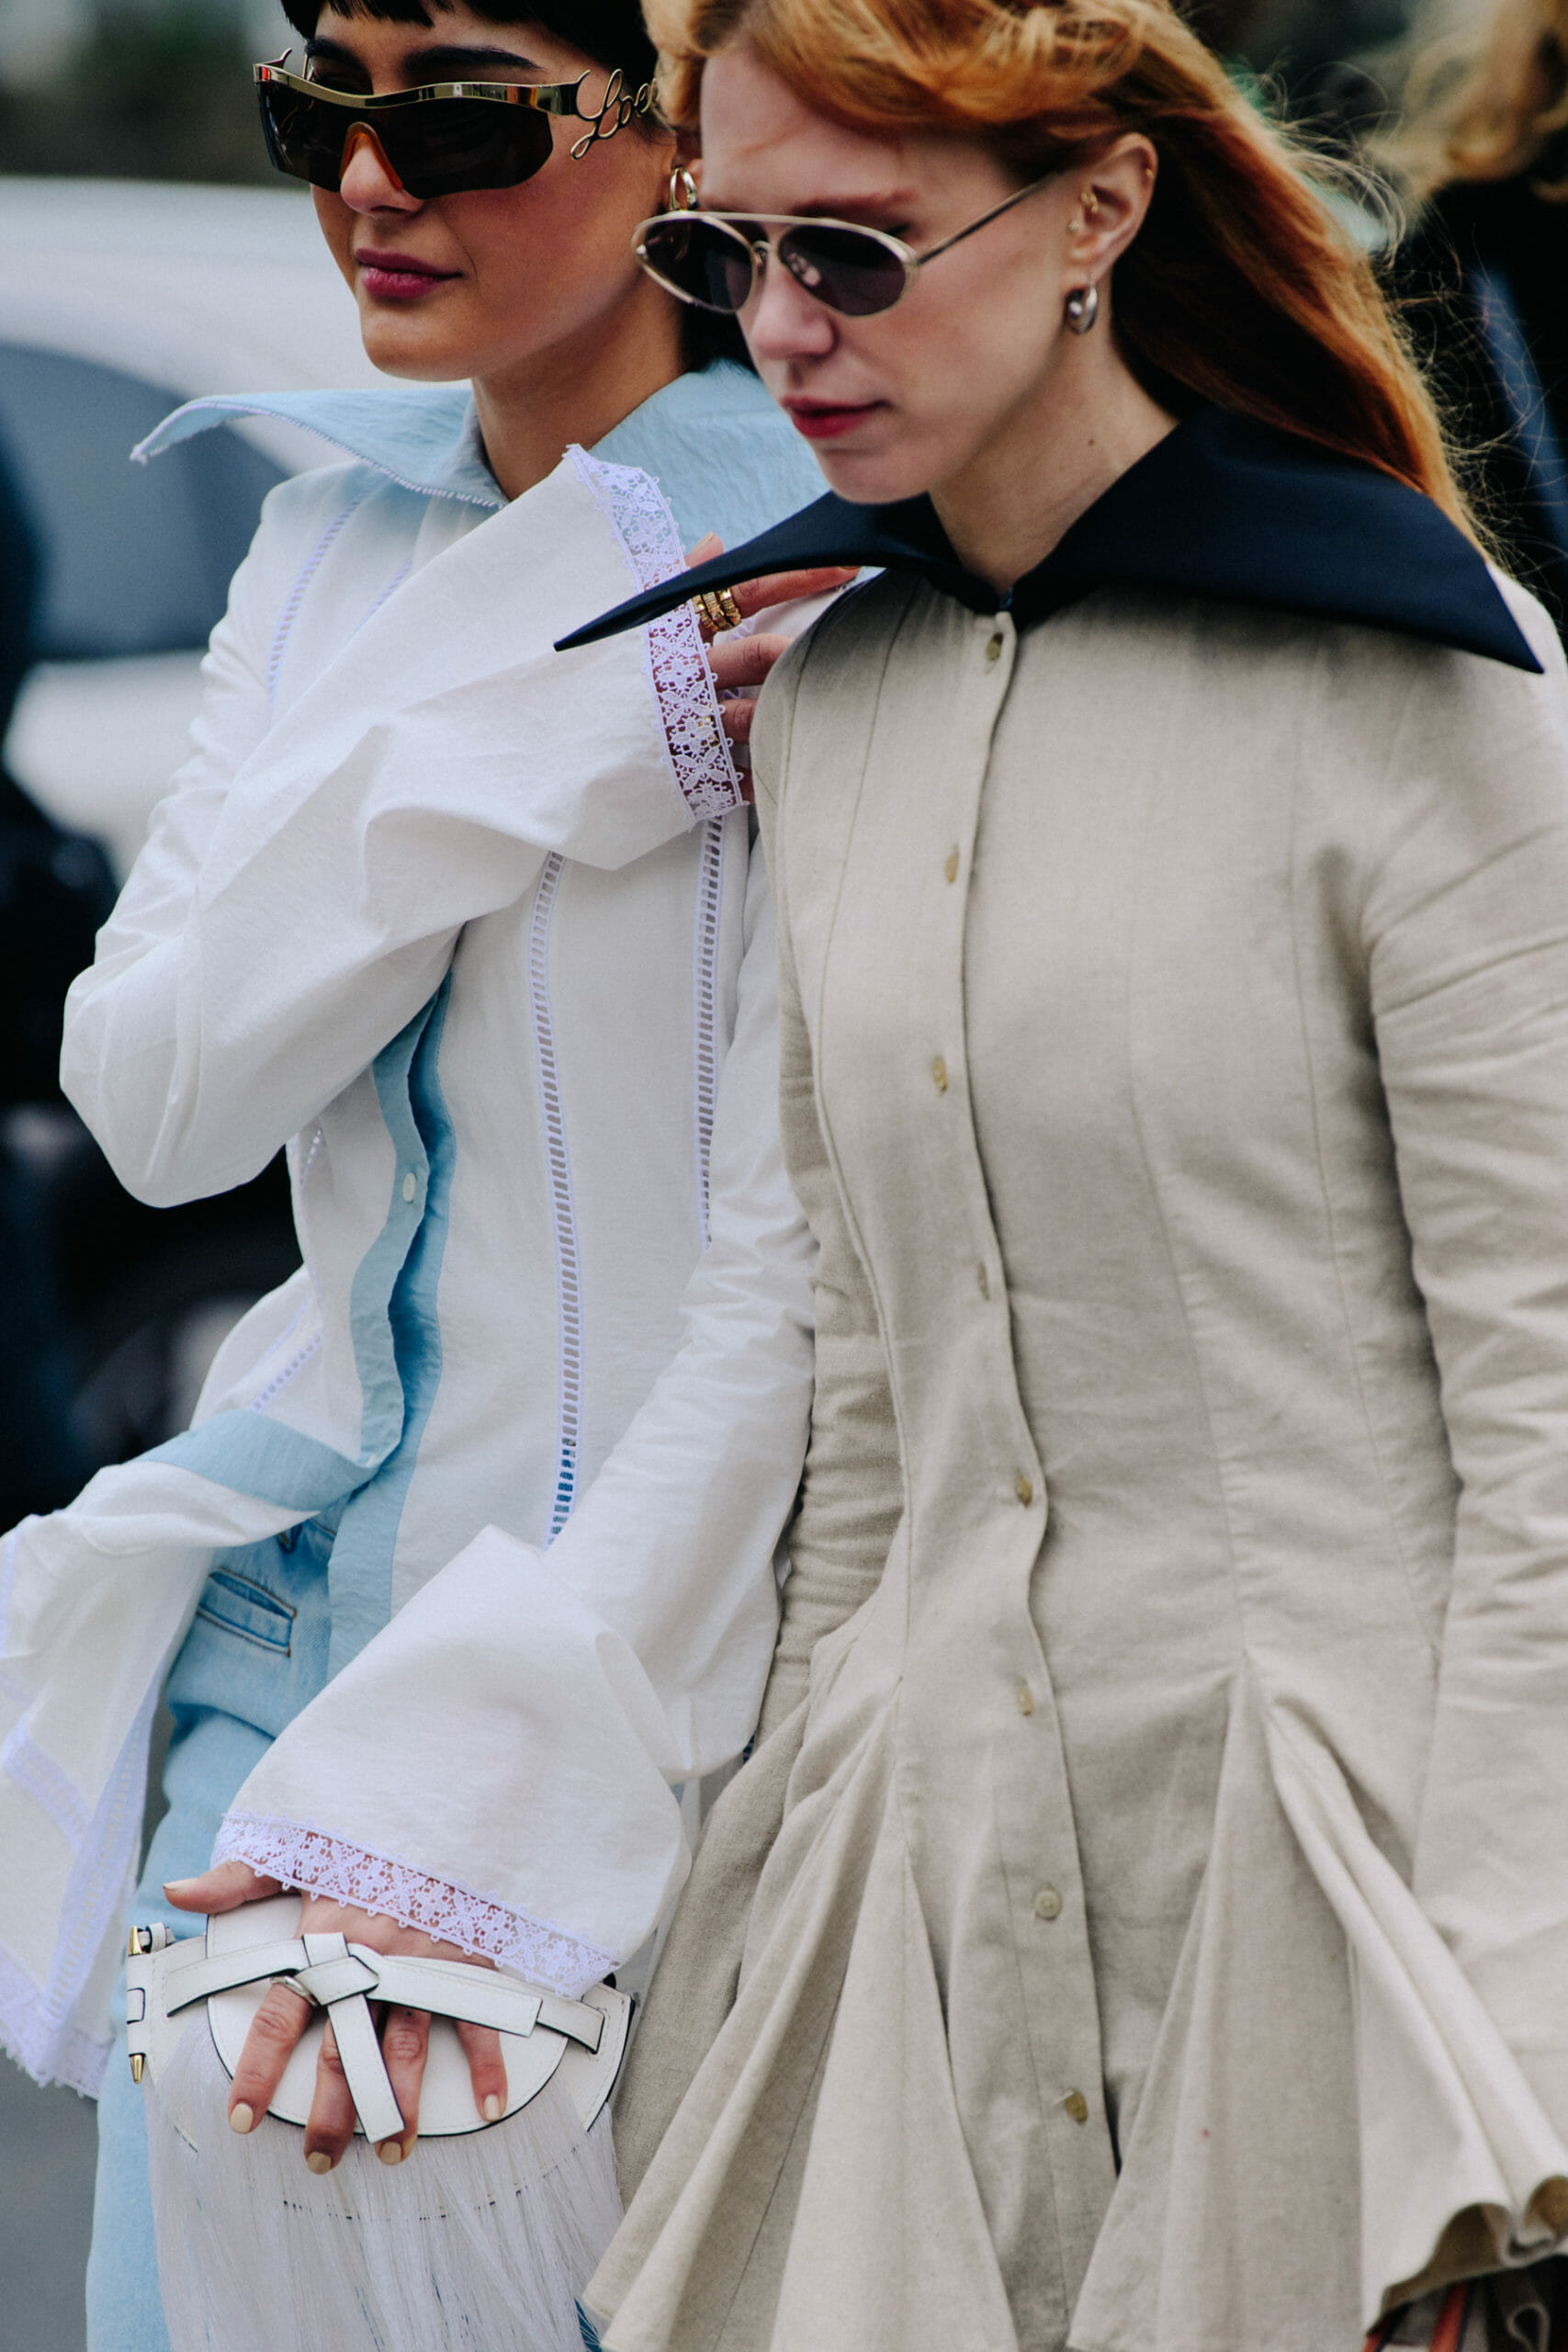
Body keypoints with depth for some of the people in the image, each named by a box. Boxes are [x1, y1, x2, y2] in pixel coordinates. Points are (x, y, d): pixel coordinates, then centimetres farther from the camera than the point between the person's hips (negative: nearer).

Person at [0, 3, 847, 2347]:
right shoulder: (334, 532, 7)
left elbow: (808, 1275, -18)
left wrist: (474, 1780, -24)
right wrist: (543, 744, -16)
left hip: (649, 1634, -6)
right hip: (301, 1598, 6)